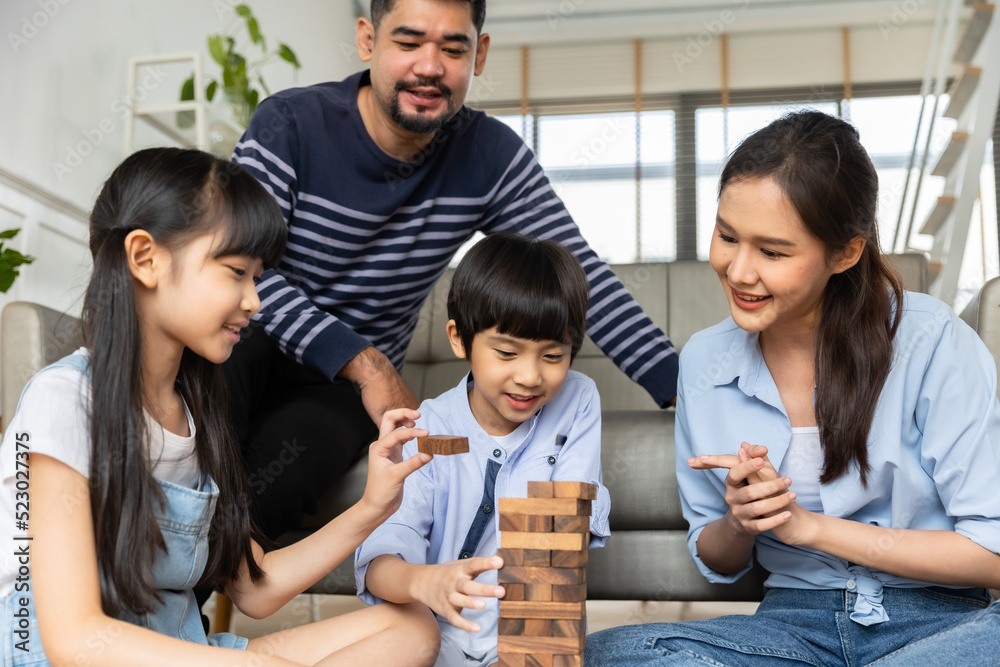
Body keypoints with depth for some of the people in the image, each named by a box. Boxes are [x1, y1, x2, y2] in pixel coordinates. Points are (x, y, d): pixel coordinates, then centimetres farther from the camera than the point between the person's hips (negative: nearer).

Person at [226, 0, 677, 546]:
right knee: (233, 348, -37)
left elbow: (578, 274, -5)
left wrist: (680, 386, -16)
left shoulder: (492, 158, -4)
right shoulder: (289, 124, -12)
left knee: (282, 466, -33)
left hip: (344, 393, 1)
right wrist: (366, 364, -29)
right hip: (256, 353, 0)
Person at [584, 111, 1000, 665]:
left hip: (936, 621, -3)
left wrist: (807, 525, -16)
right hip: (796, 621, 4)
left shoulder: (930, 343, -12)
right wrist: (738, 524, -13)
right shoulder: (703, 362, 1)